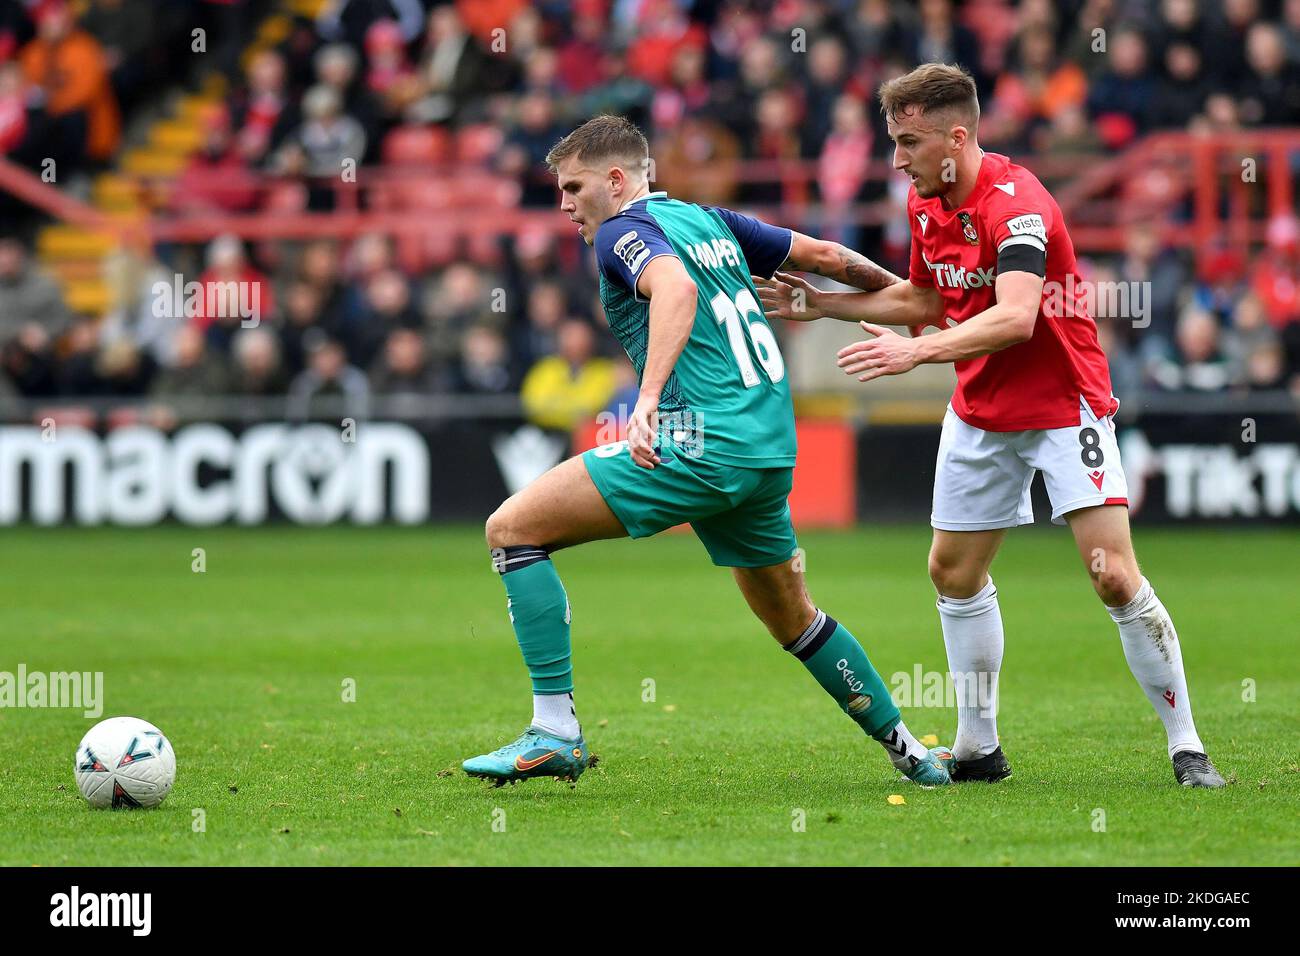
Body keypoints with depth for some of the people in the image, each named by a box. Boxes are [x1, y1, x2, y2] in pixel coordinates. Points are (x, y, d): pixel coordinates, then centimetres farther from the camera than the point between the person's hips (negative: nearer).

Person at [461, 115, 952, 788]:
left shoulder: (624, 231, -4)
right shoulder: (710, 221, 19)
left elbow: (677, 286, -26)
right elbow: (824, 256, 25)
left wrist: (648, 397, -38)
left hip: (702, 446, -9)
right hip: (771, 449, 9)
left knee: (512, 528, -7)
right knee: (792, 617, 27)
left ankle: (555, 729, -13)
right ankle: (906, 747, 34)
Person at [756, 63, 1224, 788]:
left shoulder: (1015, 202, -24)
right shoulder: (926, 205, 2)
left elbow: (1015, 318, -37)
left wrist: (917, 352, -44)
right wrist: (823, 304, 13)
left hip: (1063, 405, -8)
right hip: (980, 414, 8)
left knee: (1114, 576, -14)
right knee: (954, 571, 8)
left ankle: (1187, 746, -5)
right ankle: (979, 747, 20)